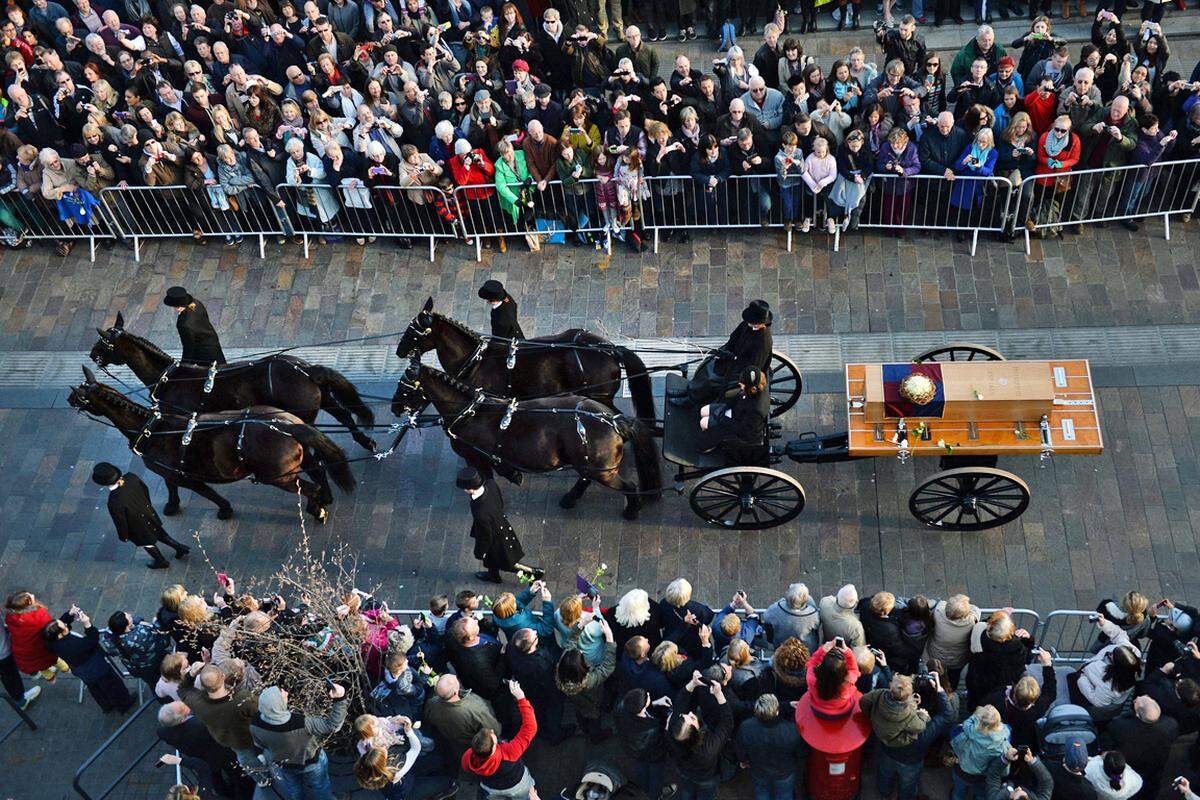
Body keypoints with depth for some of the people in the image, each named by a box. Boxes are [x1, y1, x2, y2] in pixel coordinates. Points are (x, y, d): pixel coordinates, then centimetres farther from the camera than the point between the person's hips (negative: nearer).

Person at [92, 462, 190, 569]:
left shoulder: (114, 503, -41)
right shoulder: (131, 477, -26)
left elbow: (120, 522, -23)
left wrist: (123, 536, -1)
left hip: (140, 529, -4)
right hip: (149, 514, 4)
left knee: (147, 544, 27)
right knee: (159, 533, 32)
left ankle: (161, 561, 52)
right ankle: (180, 548, 49)